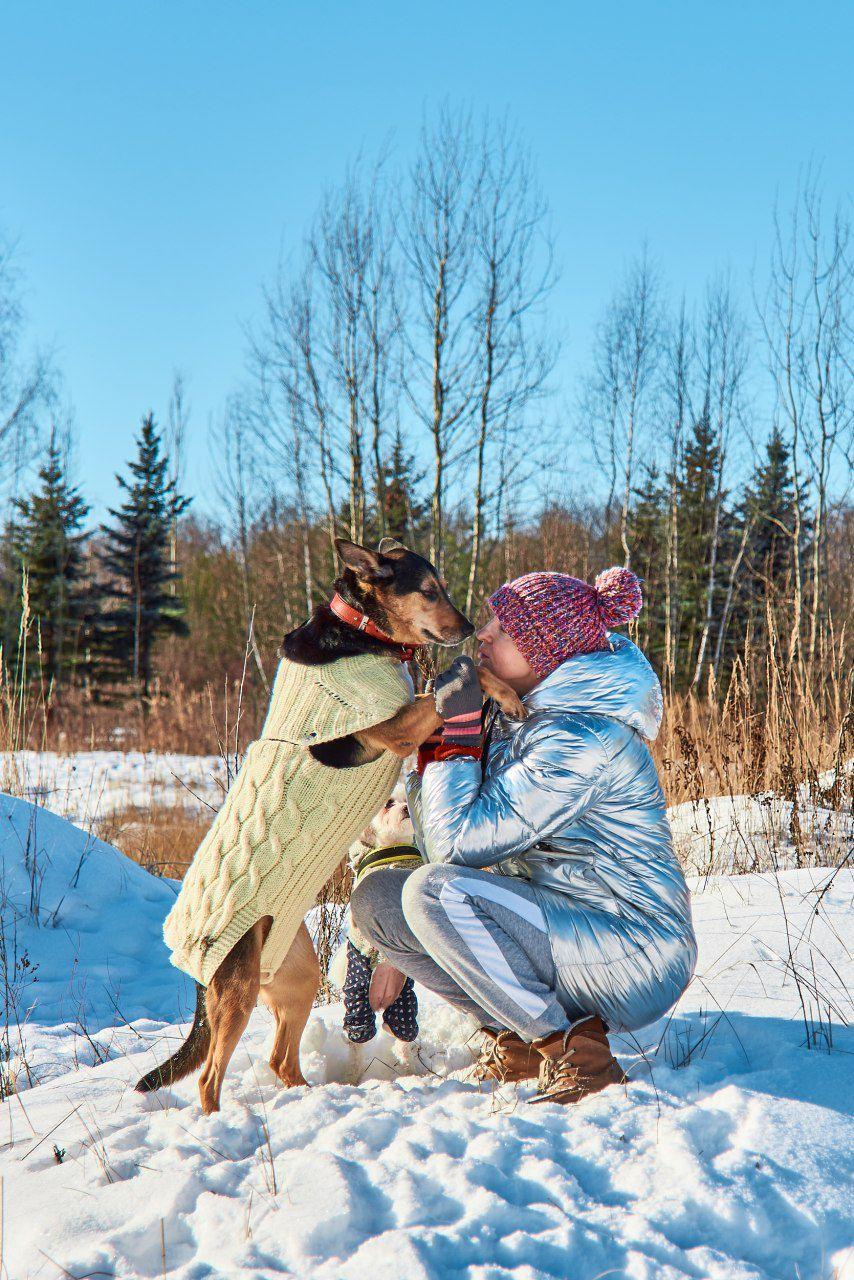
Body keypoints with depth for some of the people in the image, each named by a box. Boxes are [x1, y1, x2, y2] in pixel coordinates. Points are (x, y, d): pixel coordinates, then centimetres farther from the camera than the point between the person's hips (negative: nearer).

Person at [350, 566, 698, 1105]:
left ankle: (573, 1054, -15)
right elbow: (442, 842, 10)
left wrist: (456, 727, -16)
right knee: (378, 897, 0)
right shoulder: (515, 718, 7)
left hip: (636, 958, -9)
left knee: (435, 892, -27)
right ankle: (518, 1037, 6)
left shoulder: (583, 738, -21)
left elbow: (462, 842, -23)